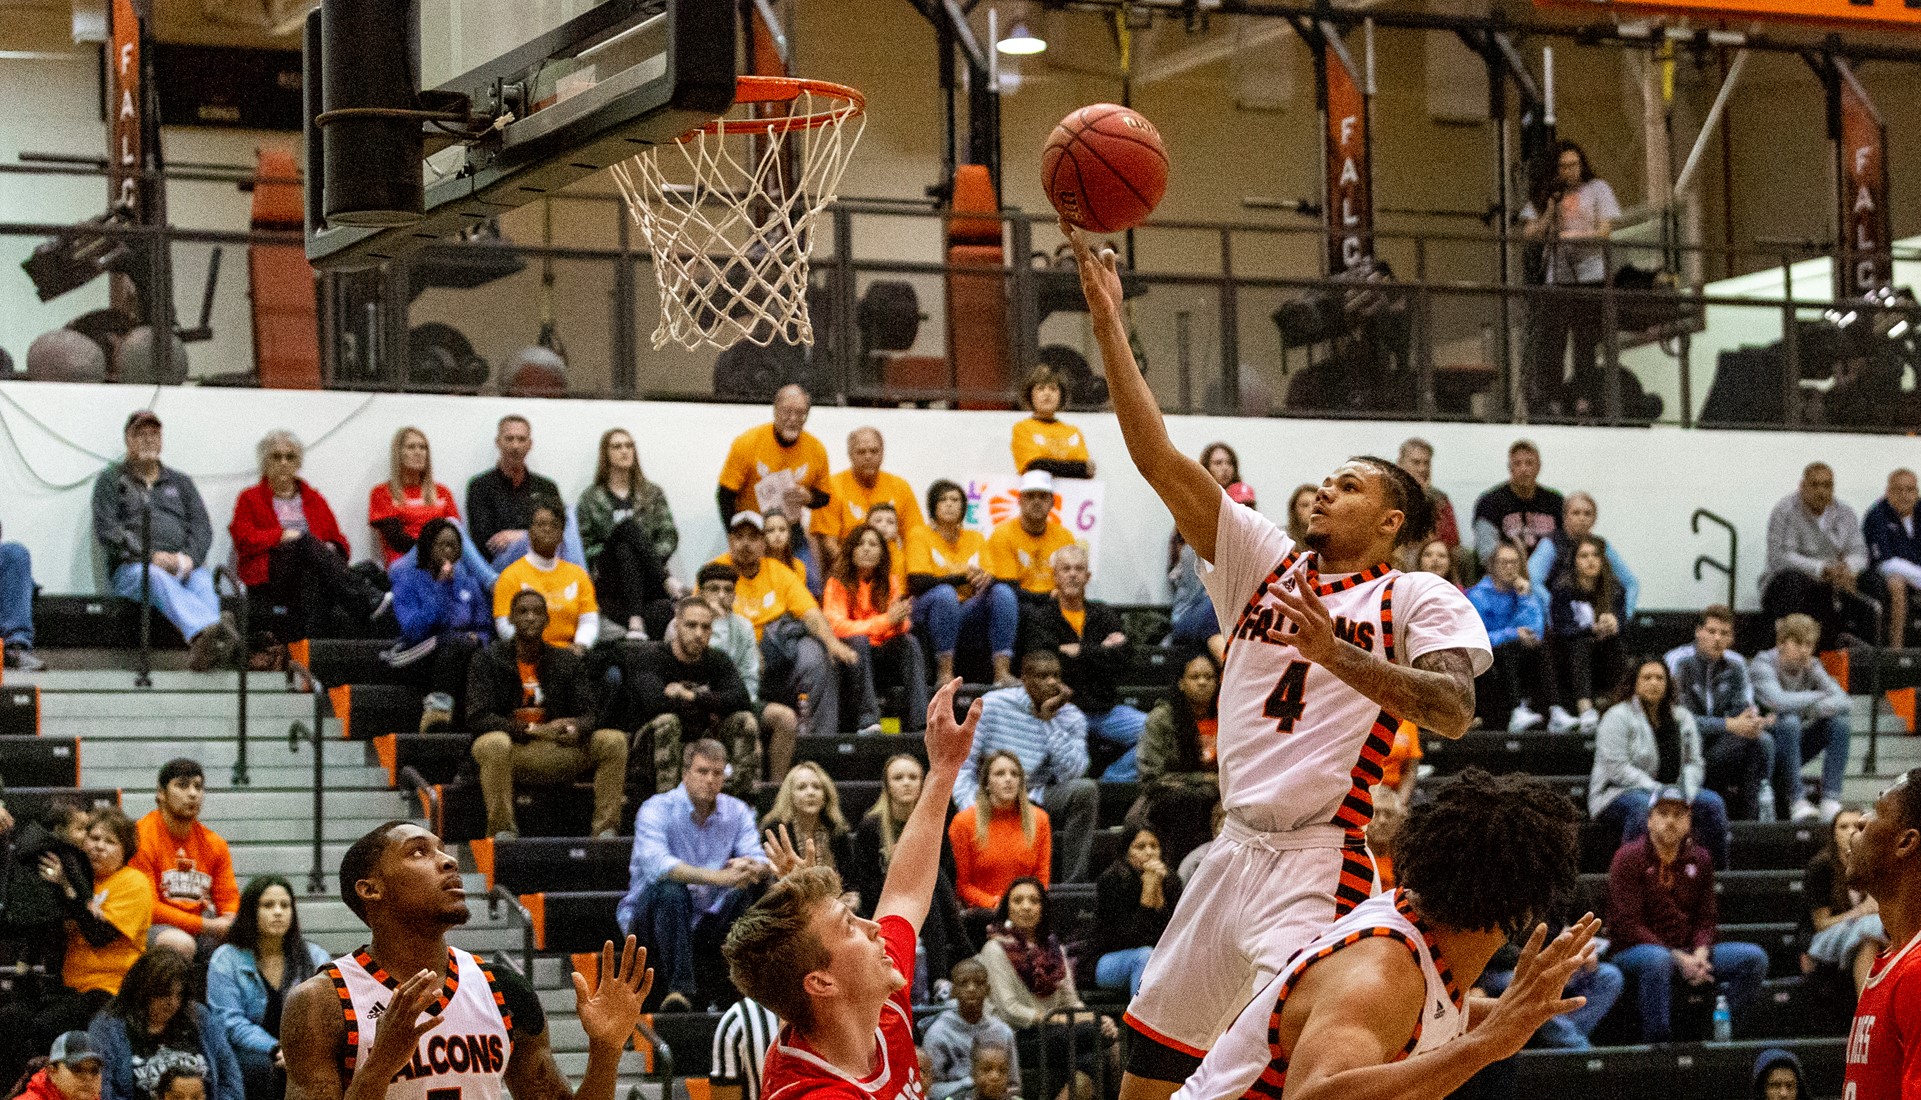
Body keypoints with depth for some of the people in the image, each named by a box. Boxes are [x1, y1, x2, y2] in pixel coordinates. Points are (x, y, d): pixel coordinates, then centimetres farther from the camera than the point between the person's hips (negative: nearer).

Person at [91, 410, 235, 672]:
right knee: (157, 577, -40)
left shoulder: (180, 482, 28)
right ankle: (204, 630, -69)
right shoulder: (111, 481, 19)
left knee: (204, 578, -35)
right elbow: (106, 531, 3)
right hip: (132, 569, -3)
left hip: (184, 569, 3)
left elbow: (202, 527, 15)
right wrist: (150, 556, -12)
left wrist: (189, 558, -9)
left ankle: (203, 644, -66)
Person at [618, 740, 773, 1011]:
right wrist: (718, 877, -42)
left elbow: (760, 861, -8)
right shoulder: (657, 809, -11)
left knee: (757, 885, -19)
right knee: (669, 888, -36)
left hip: (706, 924, 4)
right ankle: (680, 985, -37)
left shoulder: (737, 812, 4)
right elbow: (656, 865, -30)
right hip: (648, 921, -4)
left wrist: (754, 867, -35)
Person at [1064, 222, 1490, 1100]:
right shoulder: (1264, 561, 14)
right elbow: (1158, 458, 7)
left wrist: (1336, 654, -28)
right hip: (1234, 853, 7)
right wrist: (1108, 320, 0)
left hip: (1319, 863, -7)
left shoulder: (1421, 600, 1)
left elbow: (1455, 711, -17)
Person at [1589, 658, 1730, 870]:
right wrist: (1658, 791, -23)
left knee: (1712, 802, -15)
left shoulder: (1681, 717, 11)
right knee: (1643, 805, -39)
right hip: (1617, 794, -6)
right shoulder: (1618, 717, -8)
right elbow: (1617, 769, -16)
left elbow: (1693, 763, 9)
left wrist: (1685, 796, -12)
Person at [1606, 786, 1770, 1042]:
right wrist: (1677, 958, -21)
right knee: (1657, 959, -41)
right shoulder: (1629, 858, -6)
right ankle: (1656, 1042, -33)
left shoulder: (1699, 859, 12)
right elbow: (1627, 924, -13)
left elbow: (1705, 918, 11)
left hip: (1689, 953, 6)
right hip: (1635, 951, -6)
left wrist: (1700, 953, -13)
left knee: (1754, 958, -13)